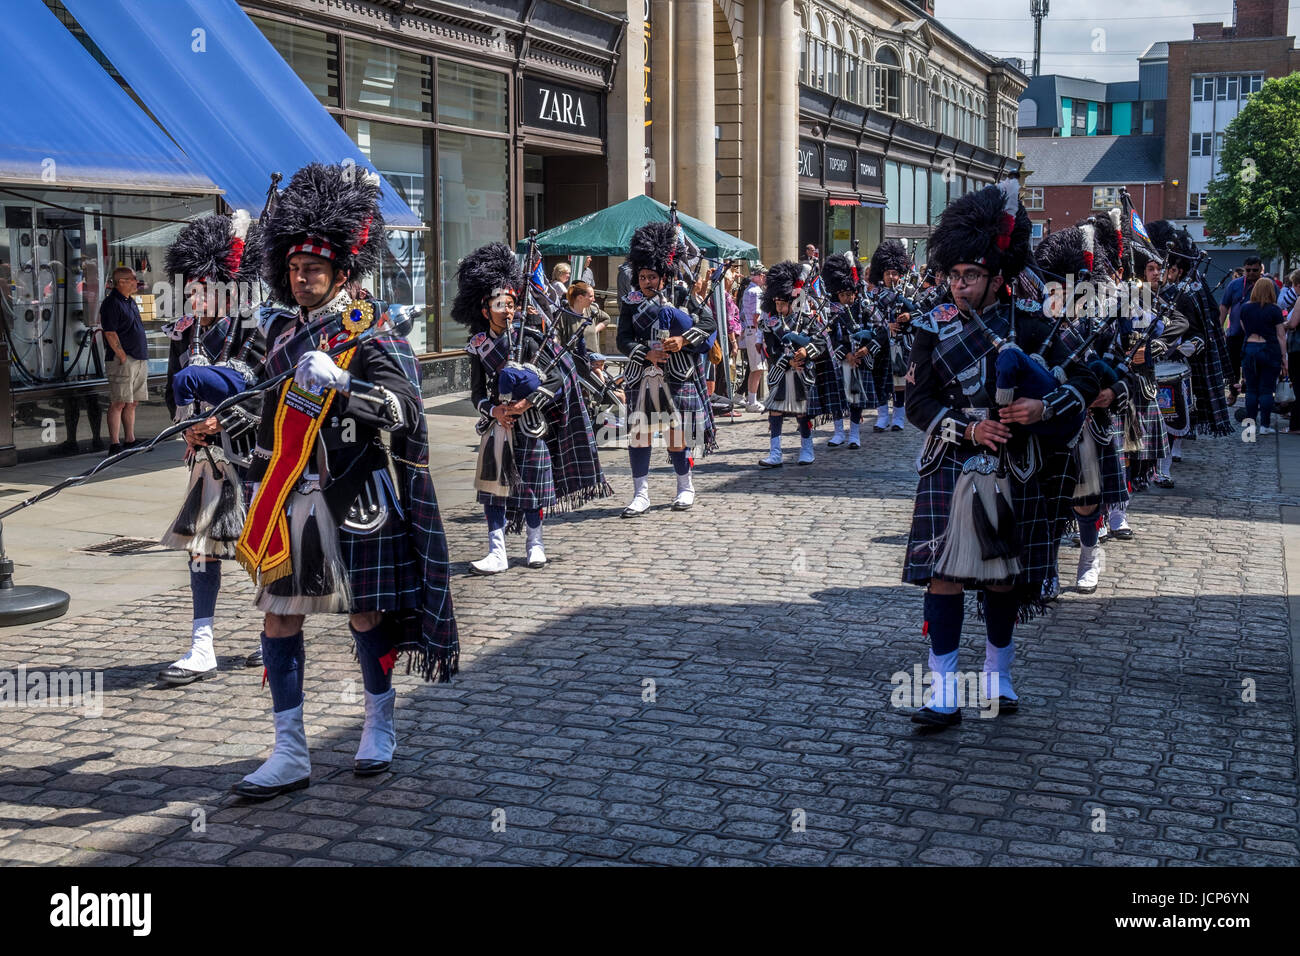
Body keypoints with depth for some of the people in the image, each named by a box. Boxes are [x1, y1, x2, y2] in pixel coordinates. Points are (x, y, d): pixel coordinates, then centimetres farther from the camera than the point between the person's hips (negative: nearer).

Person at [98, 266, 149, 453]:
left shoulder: (130, 302, 18)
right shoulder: (111, 303, -11)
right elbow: (110, 334, -16)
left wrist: (144, 357, 17)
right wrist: (123, 358, -17)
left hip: (139, 360, 9)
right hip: (123, 361, -9)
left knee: (132, 403, 11)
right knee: (118, 403, -8)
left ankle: (130, 441, 16)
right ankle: (114, 444, -8)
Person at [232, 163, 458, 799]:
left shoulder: (369, 331, -9)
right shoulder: (281, 332, 10)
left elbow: (402, 407, -23)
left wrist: (337, 383, -37)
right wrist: (262, 494, 21)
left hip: (353, 497, -5)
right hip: (288, 500, 6)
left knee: (364, 611, 7)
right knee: (278, 616, 2)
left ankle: (380, 726, 28)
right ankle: (289, 754, 9)